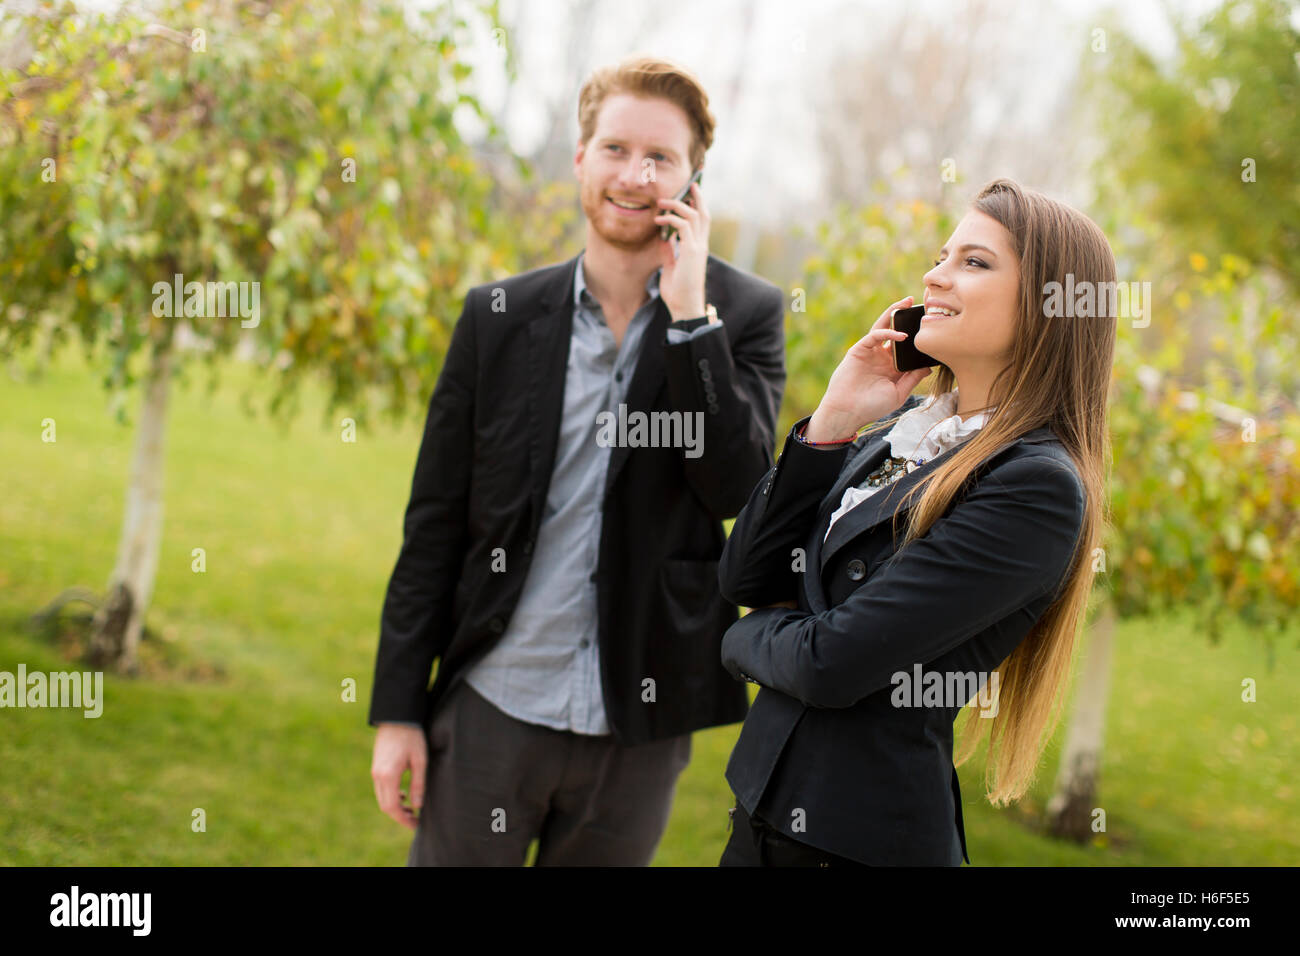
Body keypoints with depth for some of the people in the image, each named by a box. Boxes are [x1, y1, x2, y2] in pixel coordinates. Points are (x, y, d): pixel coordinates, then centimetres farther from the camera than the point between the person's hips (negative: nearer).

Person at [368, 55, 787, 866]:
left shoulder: (745, 314, -1)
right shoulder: (499, 315, 2)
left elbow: (738, 488, -14)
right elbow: (435, 522, 3)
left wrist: (689, 313, -17)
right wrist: (398, 709, 1)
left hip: (640, 725, 0)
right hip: (492, 705, 1)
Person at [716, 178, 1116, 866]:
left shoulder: (1037, 485, -17)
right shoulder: (902, 428, 6)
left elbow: (832, 664, -20)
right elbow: (742, 579, 2)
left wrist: (751, 637, 0)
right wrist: (834, 418, -5)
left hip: (862, 835, -7)